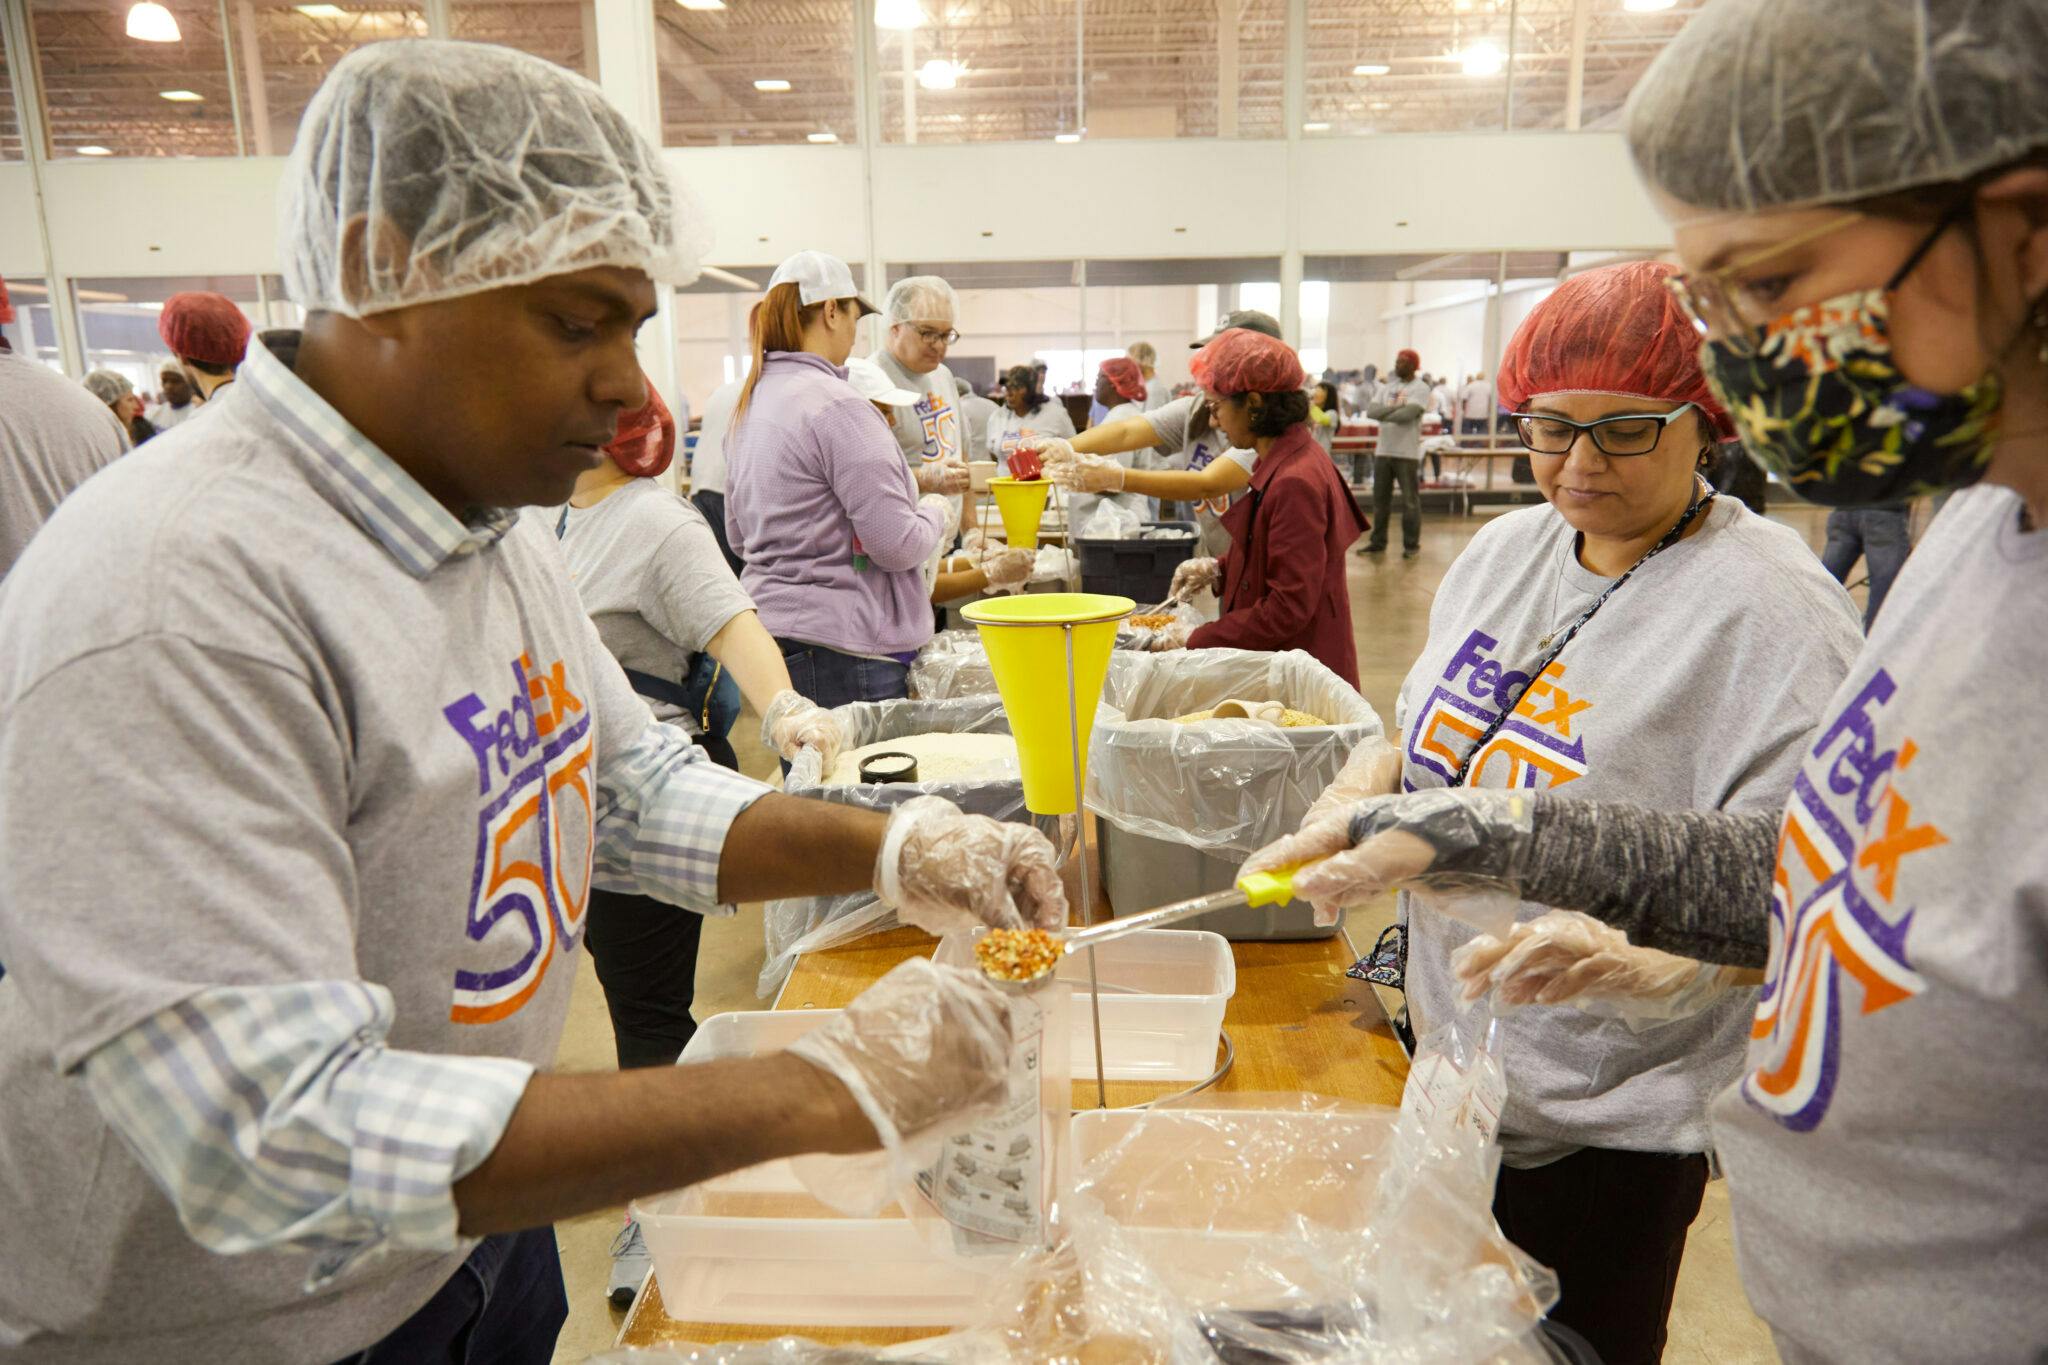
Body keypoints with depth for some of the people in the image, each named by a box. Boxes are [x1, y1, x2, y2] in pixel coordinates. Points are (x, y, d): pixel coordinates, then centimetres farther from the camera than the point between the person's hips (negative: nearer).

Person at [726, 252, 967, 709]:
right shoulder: (835, 403, -16)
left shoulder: (750, 402, 10)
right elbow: (897, 546, -18)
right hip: (845, 644, -9)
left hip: (770, 627, 9)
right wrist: (940, 509, 3)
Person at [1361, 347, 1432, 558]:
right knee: (1380, 499, 9)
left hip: (1407, 453, -6)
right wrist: (1396, 408, -14)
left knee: (1410, 501, 1)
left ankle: (1411, 545, 9)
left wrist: (1383, 414, -7)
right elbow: (1370, 410, -1)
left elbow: (1408, 414, -20)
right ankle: (1378, 543, 17)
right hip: (1383, 451, 6)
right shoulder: (1388, 386, 13)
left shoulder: (1420, 389, -5)